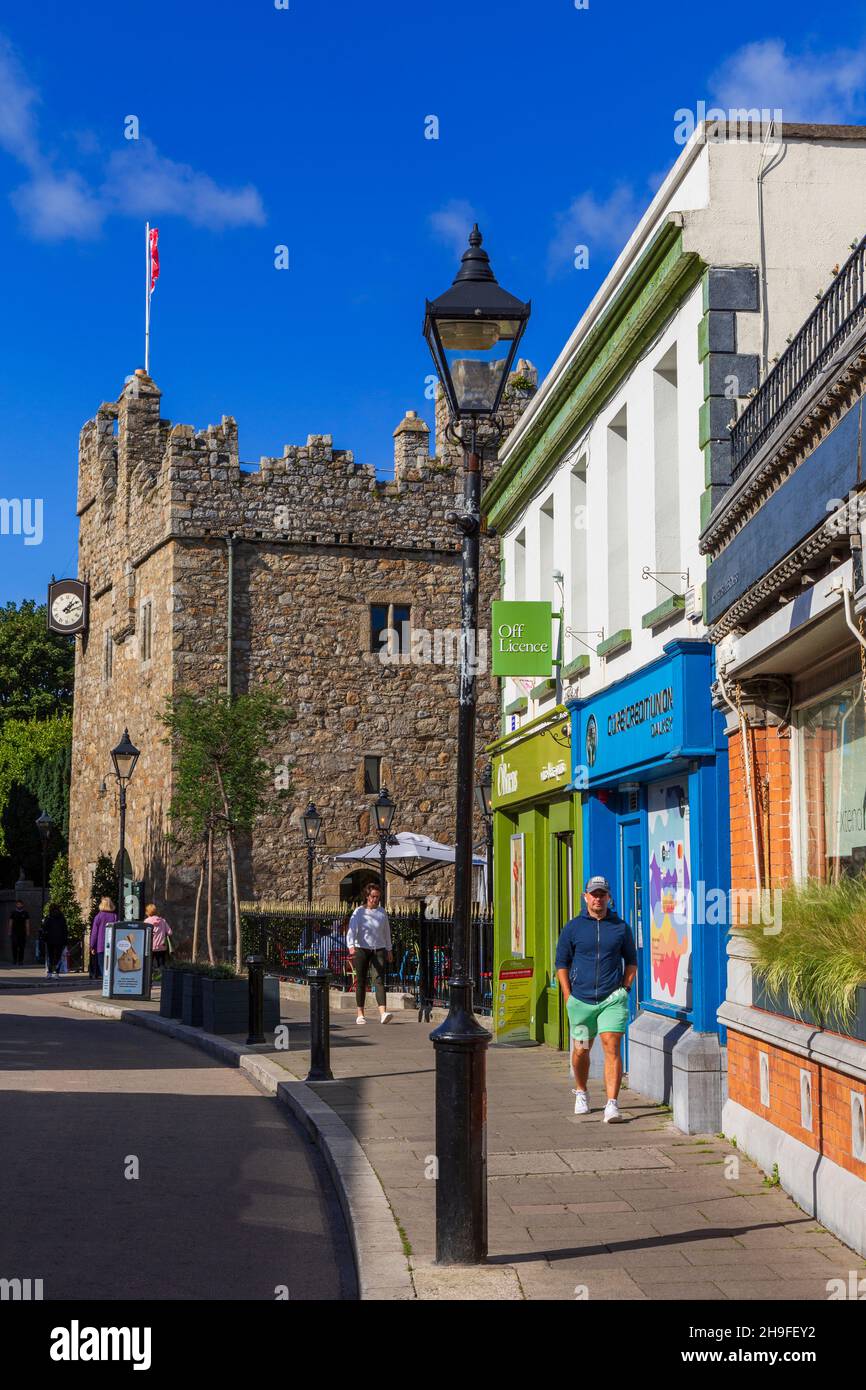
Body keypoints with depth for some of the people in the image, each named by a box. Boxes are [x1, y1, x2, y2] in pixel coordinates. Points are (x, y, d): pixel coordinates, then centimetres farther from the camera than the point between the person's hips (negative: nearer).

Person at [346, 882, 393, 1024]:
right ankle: (360, 1014, 15)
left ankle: (383, 1013, -23)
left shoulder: (382, 912, 8)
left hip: (378, 950, 2)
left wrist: (389, 950, 24)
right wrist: (351, 946, -31)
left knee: (379, 980, -11)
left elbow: (386, 931, 20)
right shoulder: (359, 912, -3)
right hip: (361, 949, -2)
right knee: (361, 982, 5)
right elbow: (351, 930, -15)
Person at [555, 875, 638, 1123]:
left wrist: (625, 989, 5)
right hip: (581, 1000, 1)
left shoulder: (620, 927, 6)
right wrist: (568, 997, 2)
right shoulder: (572, 927, 4)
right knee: (581, 1050, 12)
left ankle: (612, 1104, -15)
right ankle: (581, 1094, 36)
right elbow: (562, 963, 9)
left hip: (612, 999, -1)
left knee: (612, 1047, -12)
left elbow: (631, 961, 17)